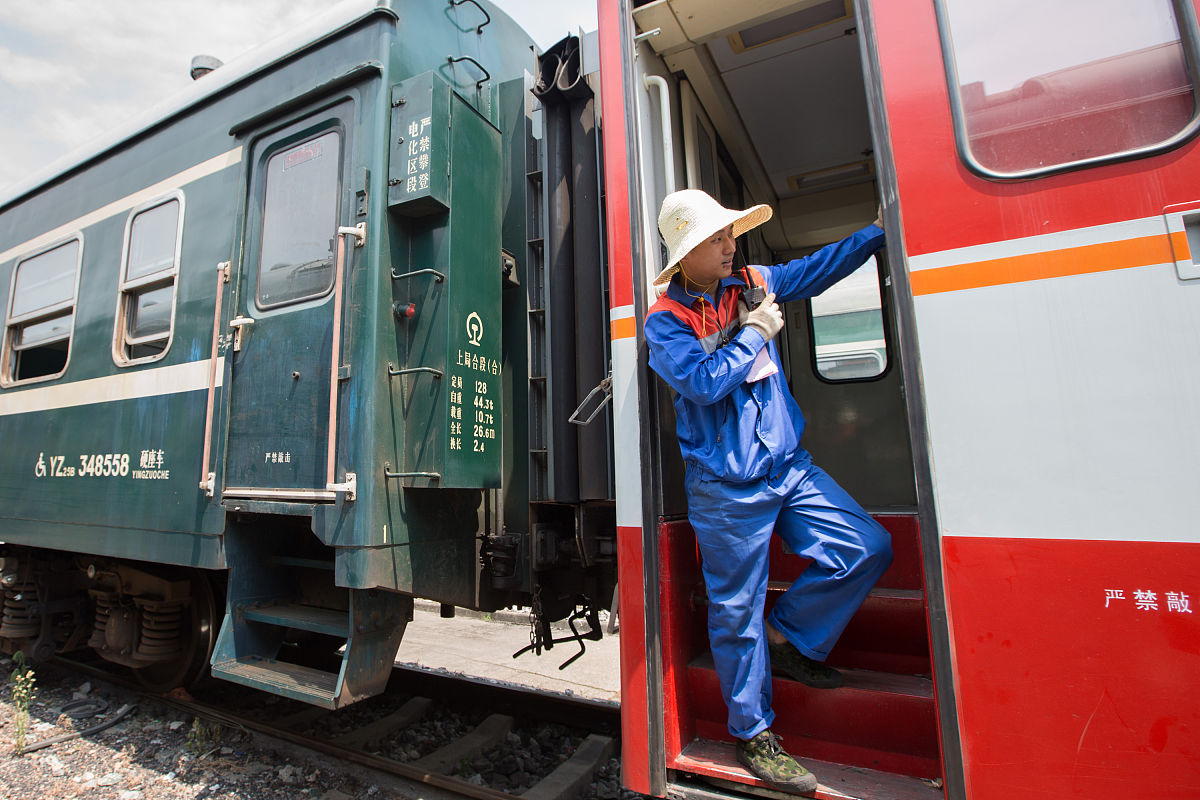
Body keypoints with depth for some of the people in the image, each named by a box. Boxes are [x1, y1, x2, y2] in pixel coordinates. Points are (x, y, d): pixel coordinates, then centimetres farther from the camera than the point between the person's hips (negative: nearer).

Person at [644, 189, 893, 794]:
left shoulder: (751, 285, 10)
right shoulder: (664, 322, -8)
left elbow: (818, 267, 17)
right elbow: (705, 381, -21)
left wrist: (881, 229, 11)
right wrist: (756, 330, -11)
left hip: (789, 467, 6)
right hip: (727, 489, -6)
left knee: (868, 549, 3)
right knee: (737, 611, 5)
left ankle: (786, 638, 22)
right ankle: (753, 736, 29)